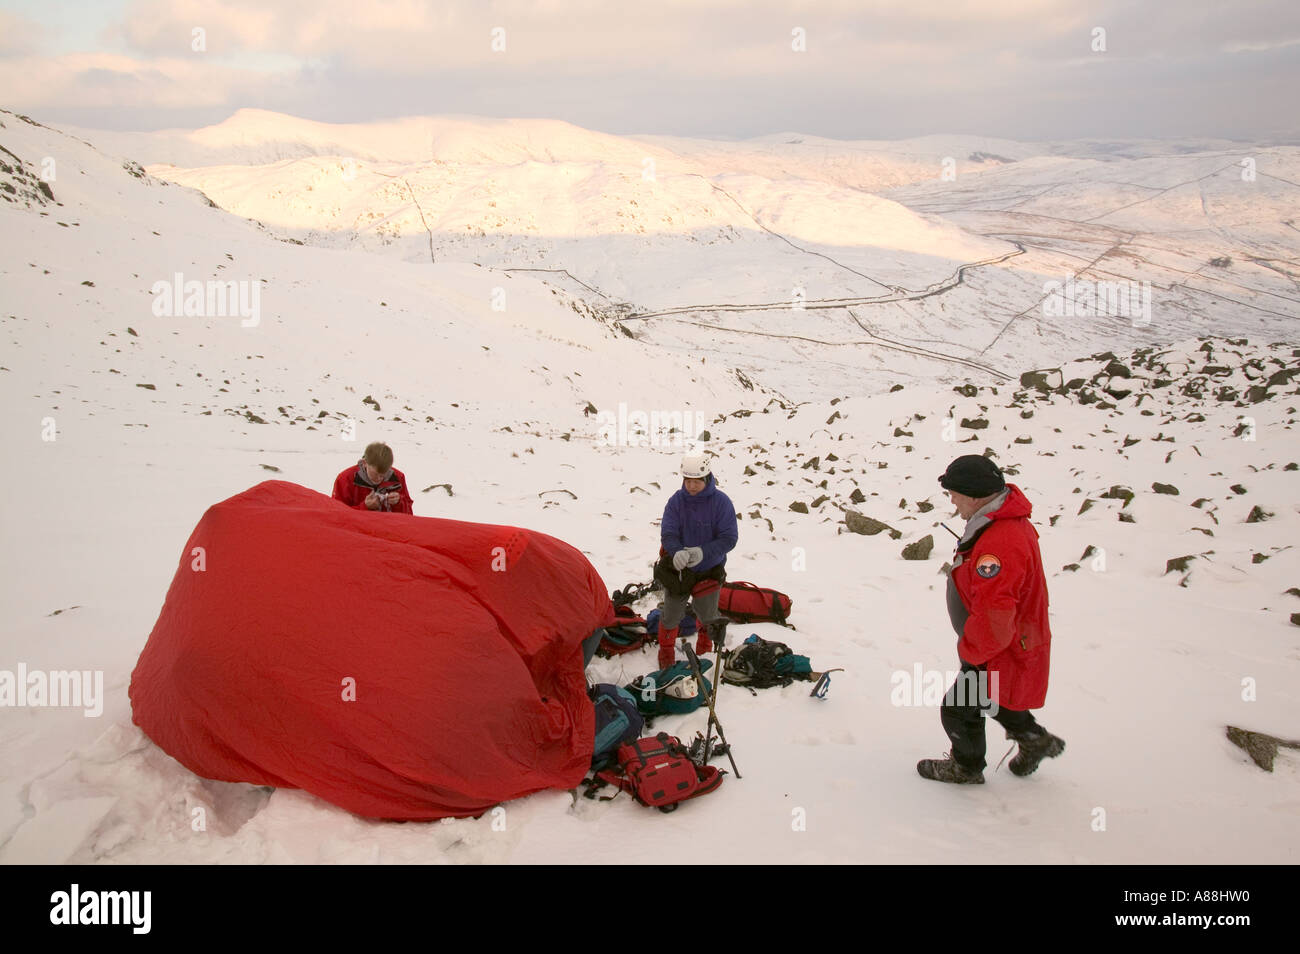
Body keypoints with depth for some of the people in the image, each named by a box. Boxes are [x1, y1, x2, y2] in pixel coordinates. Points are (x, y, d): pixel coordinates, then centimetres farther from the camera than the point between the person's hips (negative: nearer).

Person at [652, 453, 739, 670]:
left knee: (707, 617, 13)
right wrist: (677, 553, -35)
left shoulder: (721, 502, -14)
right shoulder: (676, 500, -11)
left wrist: (702, 552, -31)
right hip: (677, 569, 1)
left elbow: (729, 538, -17)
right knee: (671, 616, 9)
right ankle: (666, 653, 37)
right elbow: (667, 534, -13)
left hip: (709, 570, 0)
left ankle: (704, 652, 45)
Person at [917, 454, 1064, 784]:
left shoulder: (998, 546, -37)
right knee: (993, 697, 32)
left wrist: (969, 652, -18)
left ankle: (966, 767, 34)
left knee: (959, 709, 11)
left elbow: (993, 619, -36)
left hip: (1003, 654, -10)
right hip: (1014, 640, 10)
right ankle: (1035, 740, 47)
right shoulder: (1010, 520, -2)